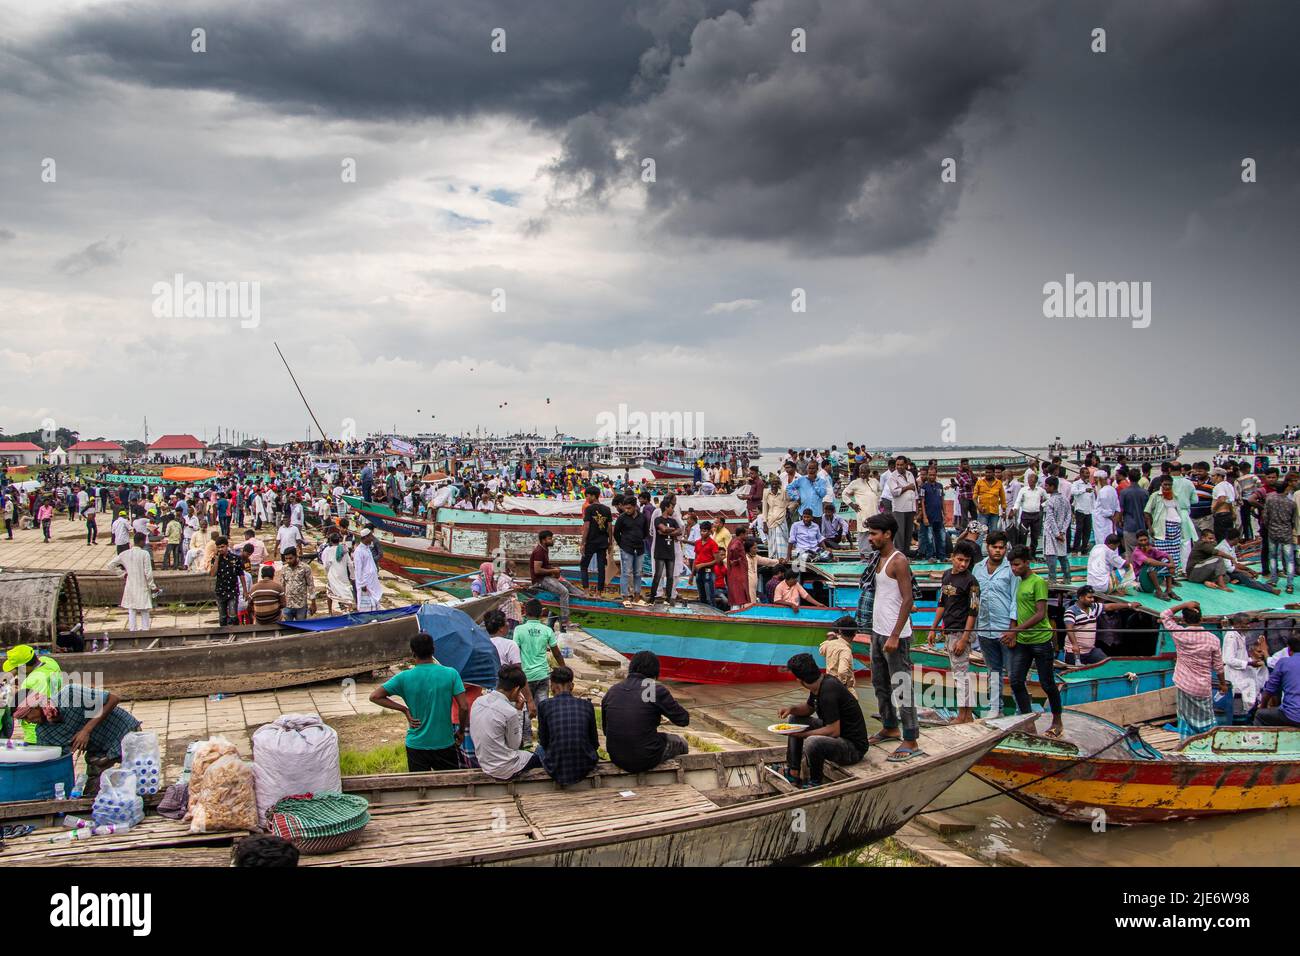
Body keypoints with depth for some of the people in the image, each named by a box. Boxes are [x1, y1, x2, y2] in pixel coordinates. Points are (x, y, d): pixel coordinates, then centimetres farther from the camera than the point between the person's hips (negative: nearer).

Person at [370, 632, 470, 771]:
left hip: (416, 745, 0)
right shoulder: (451, 674, -10)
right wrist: (461, 731, 4)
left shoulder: (404, 677, -9)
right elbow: (464, 707, -13)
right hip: (445, 744, 0)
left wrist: (404, 709, -4)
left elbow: (374, 696, -7)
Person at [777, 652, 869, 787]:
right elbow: (809, 708, 21)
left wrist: (802, 734, -21)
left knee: (811, 742, -37)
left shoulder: (828, 690, -27)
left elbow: (834, 731, -27)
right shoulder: (820, 683, 2)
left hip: (854, 747, -10)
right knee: (794, 719, 15)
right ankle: (792, 774, 10)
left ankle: (815, 784, -10)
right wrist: (791, 709, 1)